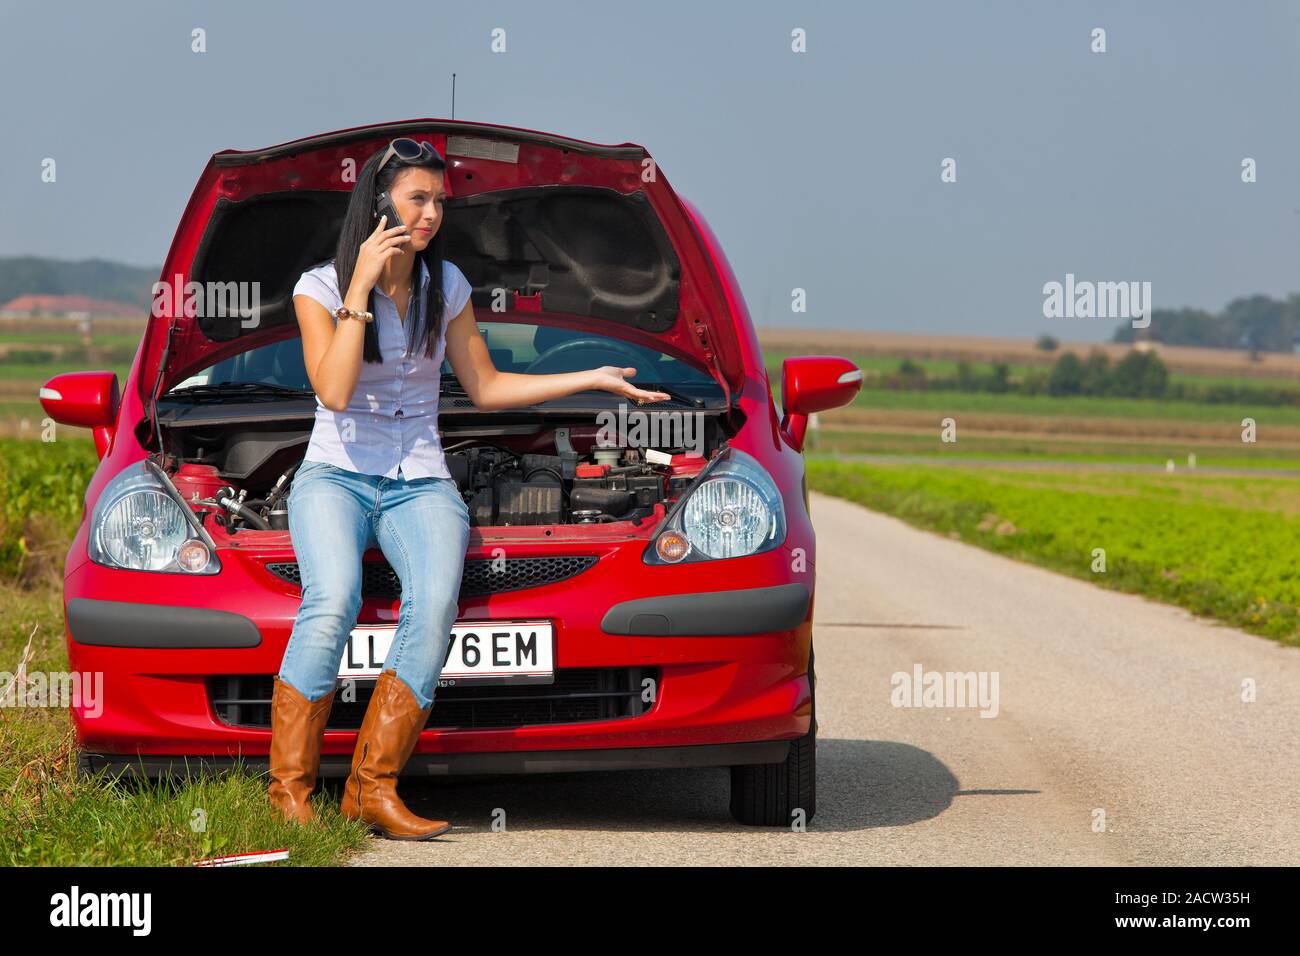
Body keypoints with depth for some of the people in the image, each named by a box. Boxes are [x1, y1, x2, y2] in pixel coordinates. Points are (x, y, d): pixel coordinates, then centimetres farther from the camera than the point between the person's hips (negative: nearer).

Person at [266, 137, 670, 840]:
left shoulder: (445, 286, 9)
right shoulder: (320, 287, -2)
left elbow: (486, 387, 17)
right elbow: (335, 392, -16)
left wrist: (594, 379, 14)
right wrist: (361, 286, -17)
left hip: (420, 484, 3)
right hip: (335, 475, -3)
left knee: (434, 605, -30)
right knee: (332, 605, -33)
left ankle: (372, 791, -26)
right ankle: (288, 789, -26)